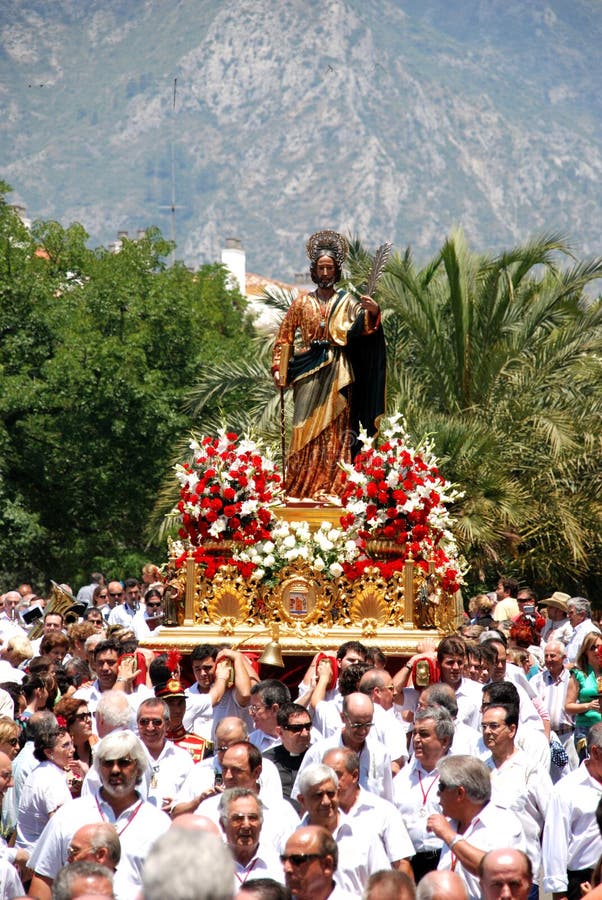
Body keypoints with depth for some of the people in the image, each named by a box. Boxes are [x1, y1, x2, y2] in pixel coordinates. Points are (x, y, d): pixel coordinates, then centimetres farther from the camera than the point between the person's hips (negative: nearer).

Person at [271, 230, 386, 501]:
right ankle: (301, 487, -2)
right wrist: (278, 368, 4)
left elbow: (362, 326, -11)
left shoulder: (347, 302, 6)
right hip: (308, 374, 1)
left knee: (335, 430, -3)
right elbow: (284, 337, 13)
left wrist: (372, 313, -32)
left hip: (337, 374, -1)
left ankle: (332, 487, -4)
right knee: (307, 430, -2)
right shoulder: (302, 303, 11)